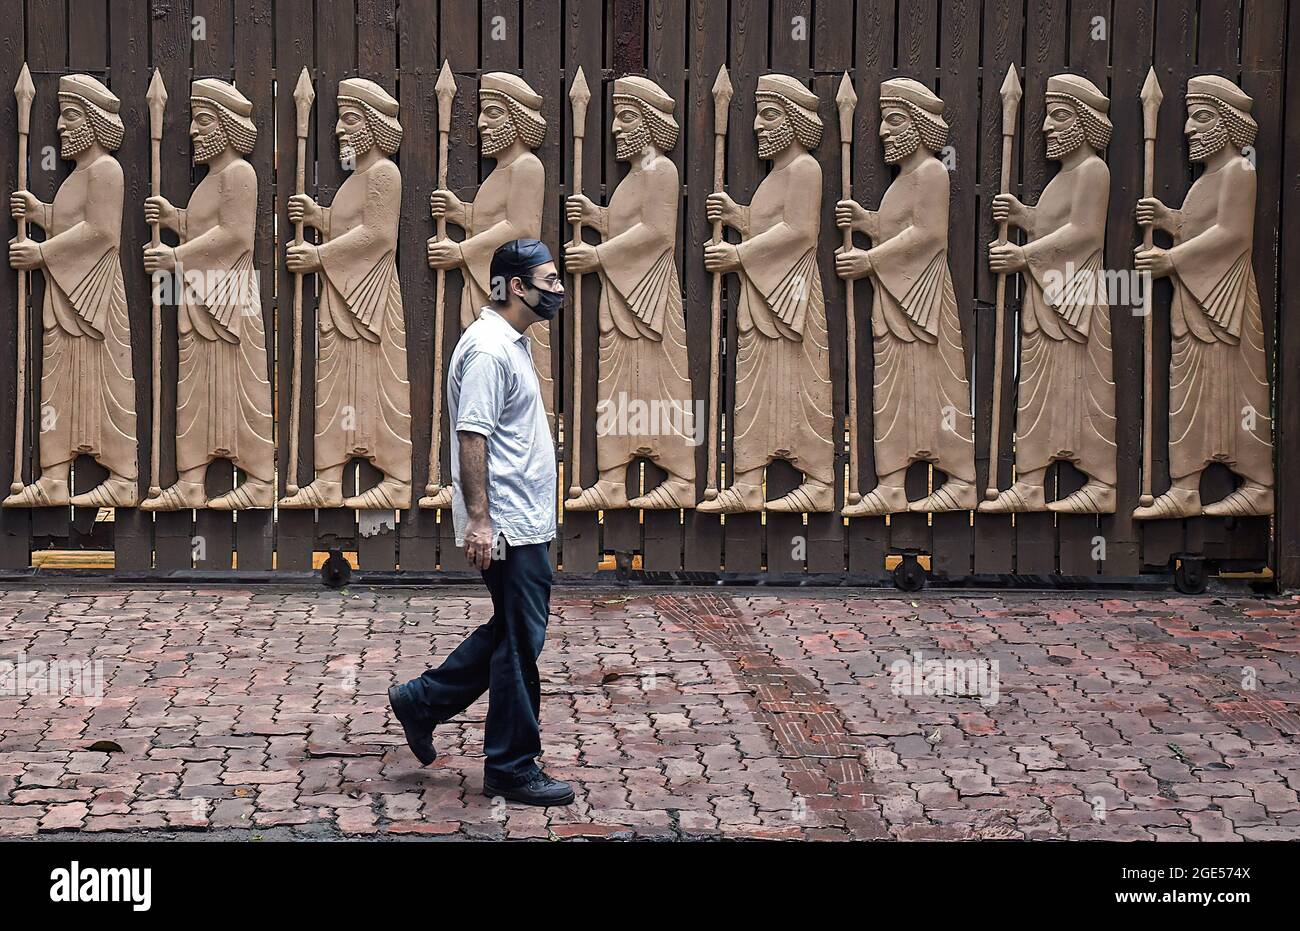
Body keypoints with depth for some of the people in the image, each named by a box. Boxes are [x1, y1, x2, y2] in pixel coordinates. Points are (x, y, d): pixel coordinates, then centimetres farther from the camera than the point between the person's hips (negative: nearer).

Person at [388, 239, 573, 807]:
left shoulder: (513, 344, 15)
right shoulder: (488, 349, -18)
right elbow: (471, 437, -23)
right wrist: (479, 518, -26)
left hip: (524, 522, 10)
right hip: (507, 526, -10)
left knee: (513, 635, 18)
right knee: (519, 644, -3)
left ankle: (422, 701, 27)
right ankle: (512, 770, 7)